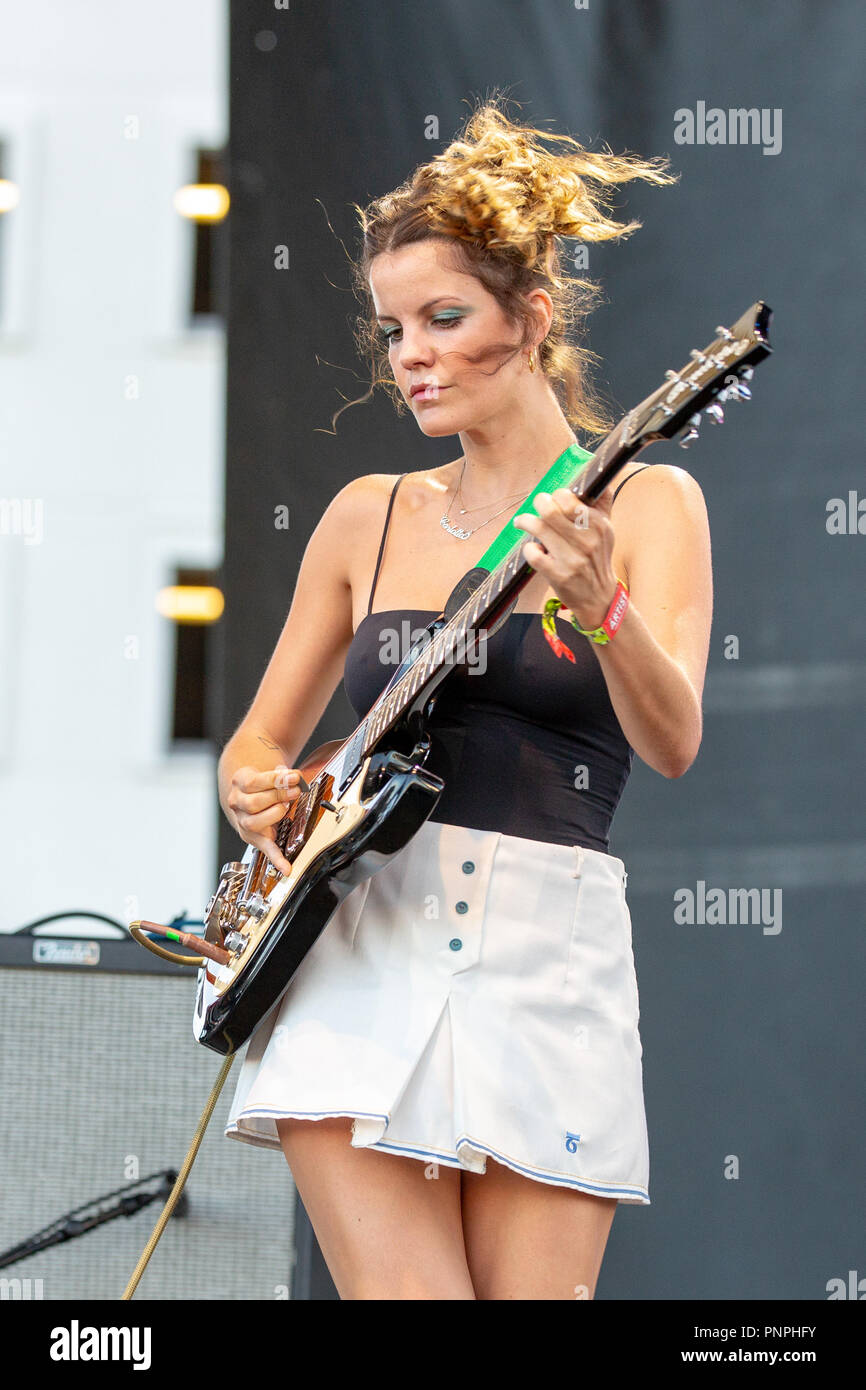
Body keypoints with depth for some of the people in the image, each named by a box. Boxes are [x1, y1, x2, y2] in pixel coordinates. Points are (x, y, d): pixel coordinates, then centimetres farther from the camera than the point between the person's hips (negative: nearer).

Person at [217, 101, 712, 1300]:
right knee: (403, 1288, -10)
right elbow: (261, 739, 22)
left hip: (549, 964, -2)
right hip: (361, 954, 2)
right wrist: (256, 791, -2)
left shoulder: (643, 503, 3)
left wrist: (598, 608, -31)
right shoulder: (369, 518, 13)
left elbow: (671, 745, -12)